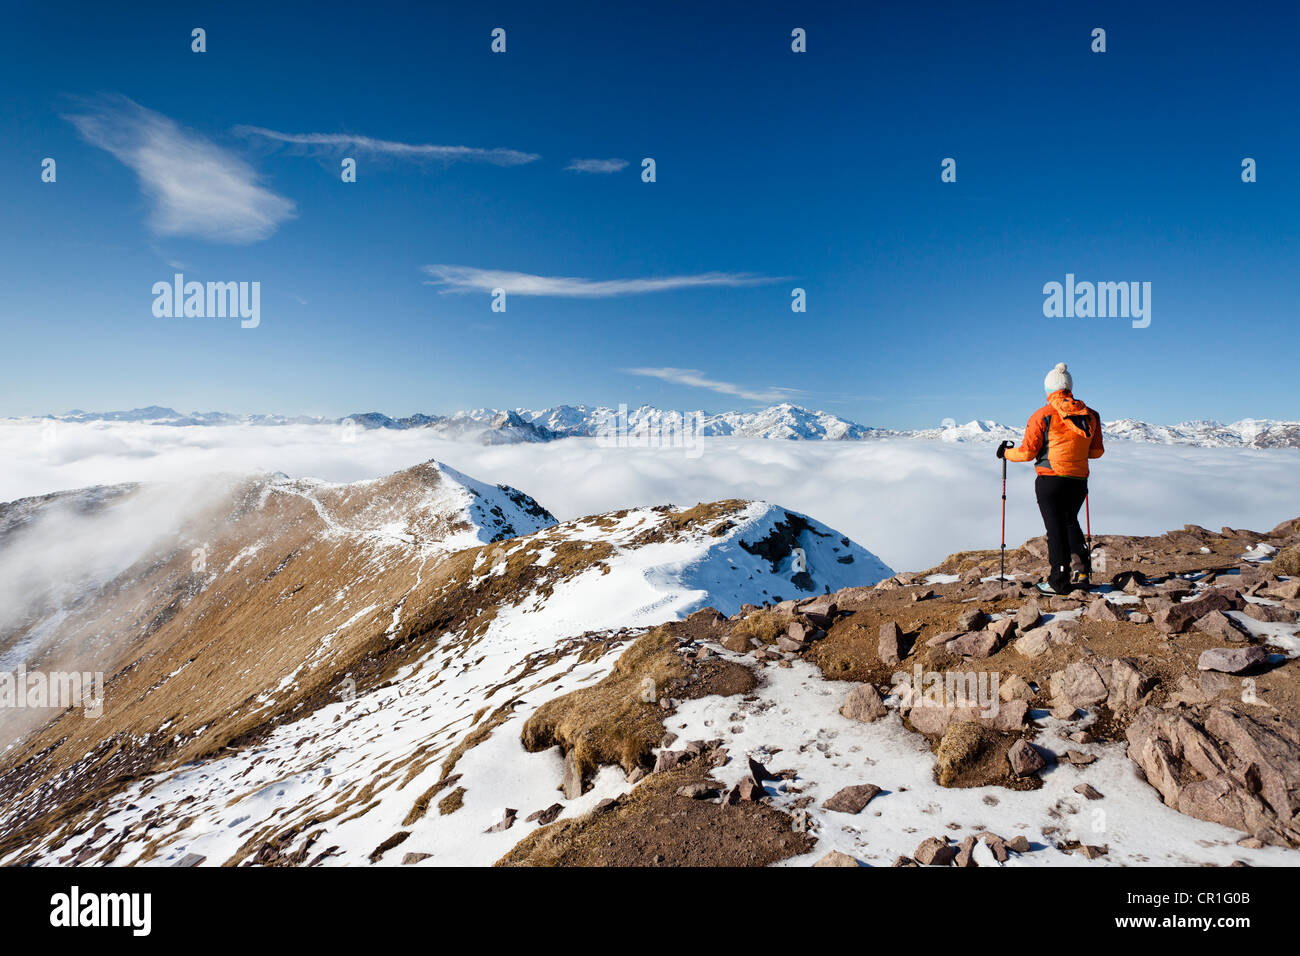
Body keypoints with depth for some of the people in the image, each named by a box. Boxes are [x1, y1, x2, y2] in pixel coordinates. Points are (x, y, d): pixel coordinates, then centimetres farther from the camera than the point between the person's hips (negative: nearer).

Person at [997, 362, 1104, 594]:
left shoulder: (1042, 416, -8)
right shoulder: (1090, 415, 6)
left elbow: (1027, 452, -7)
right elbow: (1097, 452, 12)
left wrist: (1007, 452, 12)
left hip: (1050, 481, -4)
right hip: (1079, 481, 4)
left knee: (1055, 527, 4)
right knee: (1070, 521, 24)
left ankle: (1061, 578, 4)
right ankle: (1081, 567, 12)